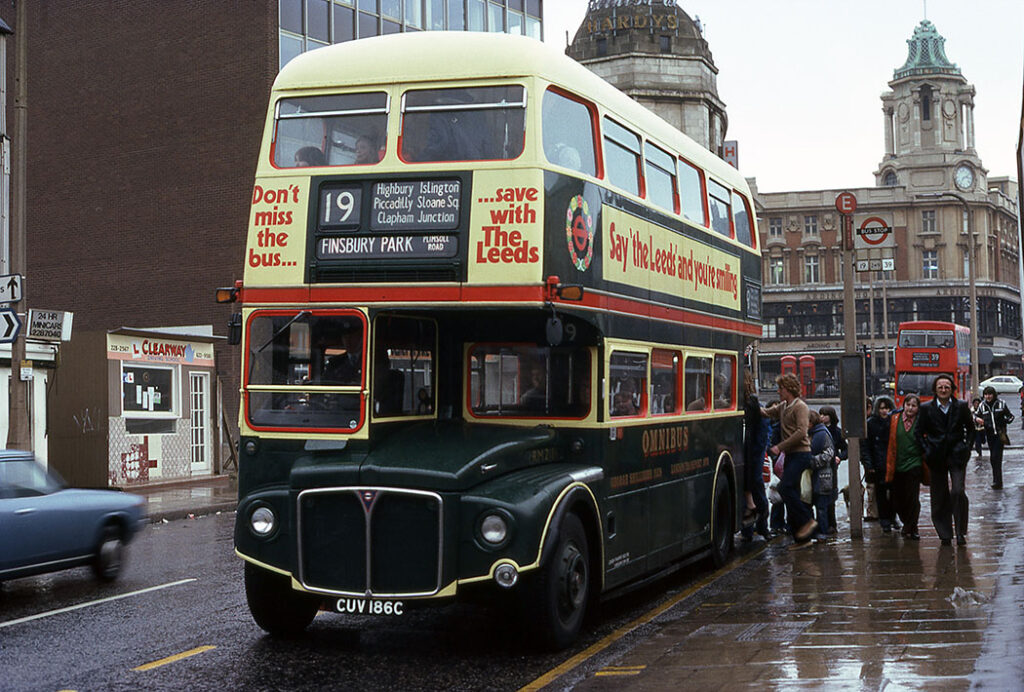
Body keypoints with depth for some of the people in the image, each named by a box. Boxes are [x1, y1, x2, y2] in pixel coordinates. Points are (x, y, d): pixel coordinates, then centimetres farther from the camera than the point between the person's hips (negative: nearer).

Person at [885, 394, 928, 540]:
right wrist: (889, 467, 9)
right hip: (897, 466, 3)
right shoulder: (895, 420, 2)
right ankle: (909, 525, 29)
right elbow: (891, 444, 9)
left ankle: (910, 528, 8)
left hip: (914, 464, -3)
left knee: (912, 498, -6)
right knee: (897, 501, 7)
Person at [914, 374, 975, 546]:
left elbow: (970, 429, 13)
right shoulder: (926, 409, 2)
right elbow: (918, 433, 7)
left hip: (957, 456, -1)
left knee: (958, 492, -14)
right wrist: (926, 451, -3)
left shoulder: (961, 407, 4)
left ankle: (961, 532, -3)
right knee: (939, 497, 3)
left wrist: (967, 448, 2)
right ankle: (945, 535, 12)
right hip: (937, 459, 1)